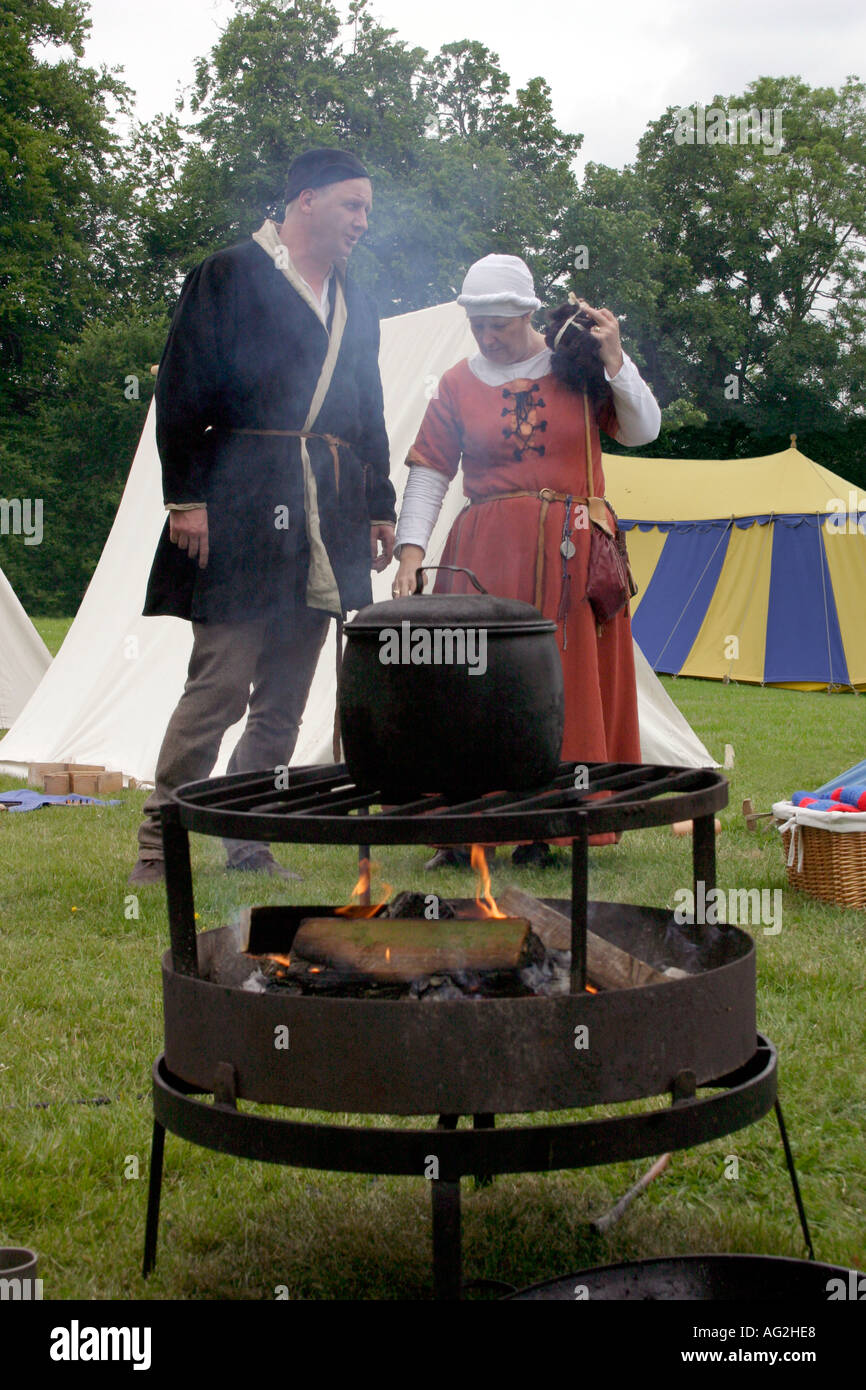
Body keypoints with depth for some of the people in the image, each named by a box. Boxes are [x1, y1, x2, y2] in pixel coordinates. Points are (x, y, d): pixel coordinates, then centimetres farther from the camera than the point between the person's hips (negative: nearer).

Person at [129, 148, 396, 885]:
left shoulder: (355, 305, 21)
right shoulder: (228, 276, 1)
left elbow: (369, 415, 25)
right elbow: (182, 391, -5)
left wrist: (379, 505, 19)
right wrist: (185, 496, -12)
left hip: (327, 523, 7)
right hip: (243, 515, -6)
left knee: (284, 701, 8)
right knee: (218, 686, -9)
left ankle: (250, 845, 16)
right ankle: (158, 846, 0)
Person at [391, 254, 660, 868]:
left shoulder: (578, 364, 6)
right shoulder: (459, 384, 6)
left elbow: (643, 431, 4)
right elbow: (429, 473, 4)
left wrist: (615, 360, -8)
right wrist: (410, 552, -8)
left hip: (572, 551, 0)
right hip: (488, 551, 0)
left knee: (565, 684, -2)